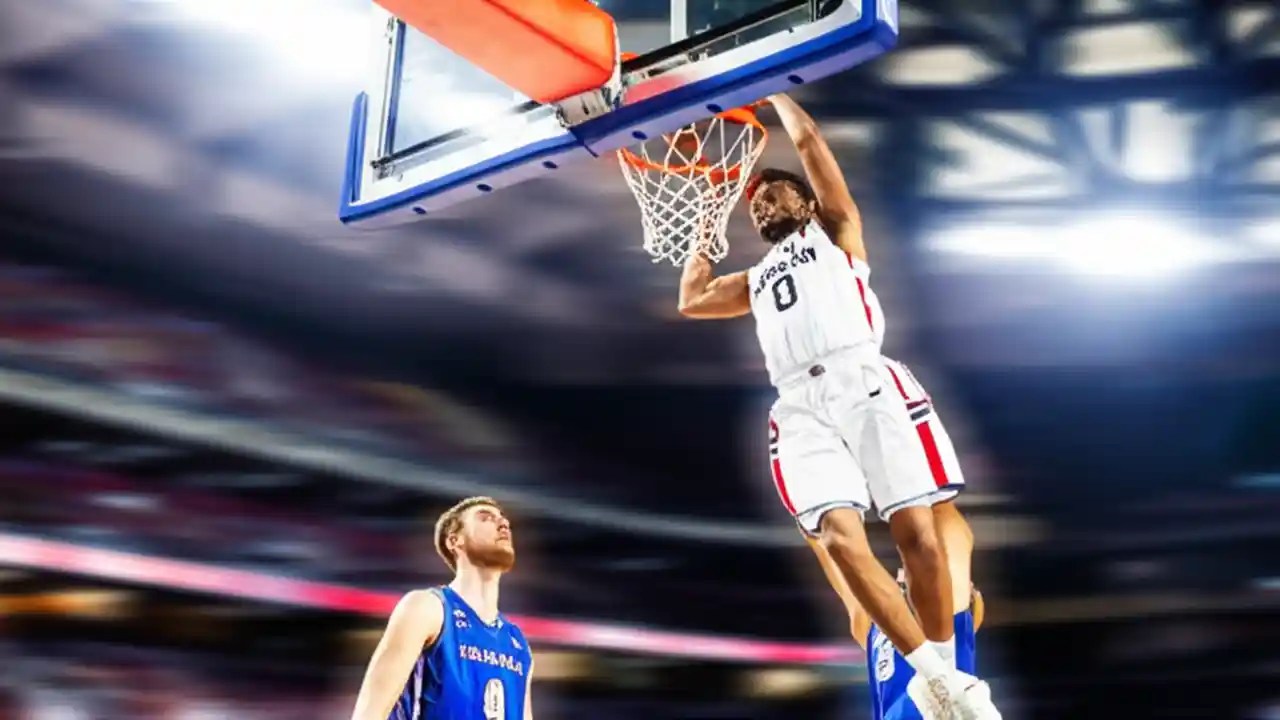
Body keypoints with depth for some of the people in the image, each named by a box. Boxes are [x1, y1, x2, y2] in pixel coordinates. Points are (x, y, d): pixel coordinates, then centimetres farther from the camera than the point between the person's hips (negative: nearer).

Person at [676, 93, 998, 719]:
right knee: (840, 536, -18)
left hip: (861, 381, -3)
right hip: (801, 407, 3)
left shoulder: (835, 232, 24)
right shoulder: (754, 279, 36)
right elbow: (690, 302, 41)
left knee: (915, 531, -12)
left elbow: (808, 140, 20)